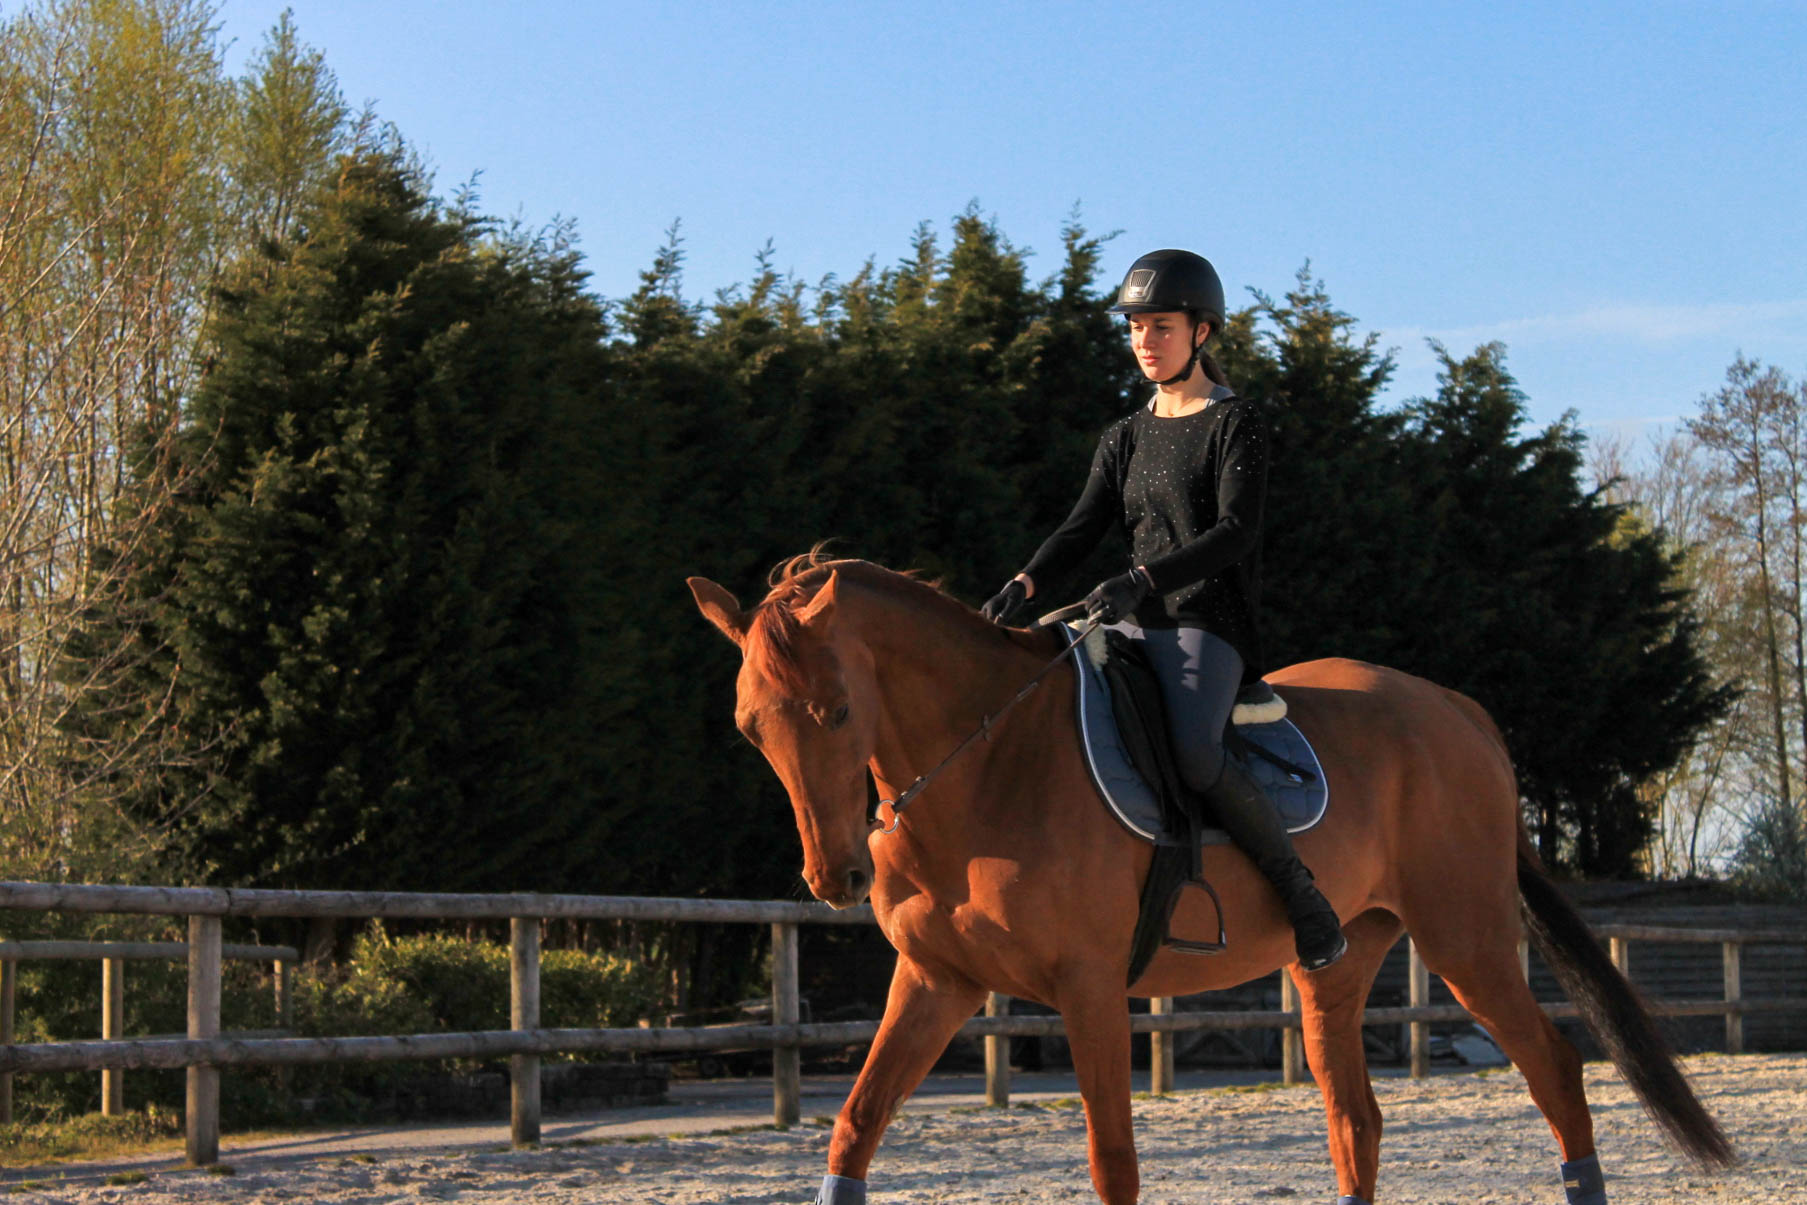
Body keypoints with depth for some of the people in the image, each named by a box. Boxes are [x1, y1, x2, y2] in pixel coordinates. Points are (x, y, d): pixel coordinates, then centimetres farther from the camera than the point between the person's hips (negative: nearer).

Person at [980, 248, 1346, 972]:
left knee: (1193, 749, -32)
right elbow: (1084, 527, 9)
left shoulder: (1236, 424, -1)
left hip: (1209, 626, -7)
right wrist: (1025, 584, -12)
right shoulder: (1126, 438, 19)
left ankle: (1302, 896, -18)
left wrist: (1141, 579, -27)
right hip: (1135, 627, 7)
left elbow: (1235, 531, -14)